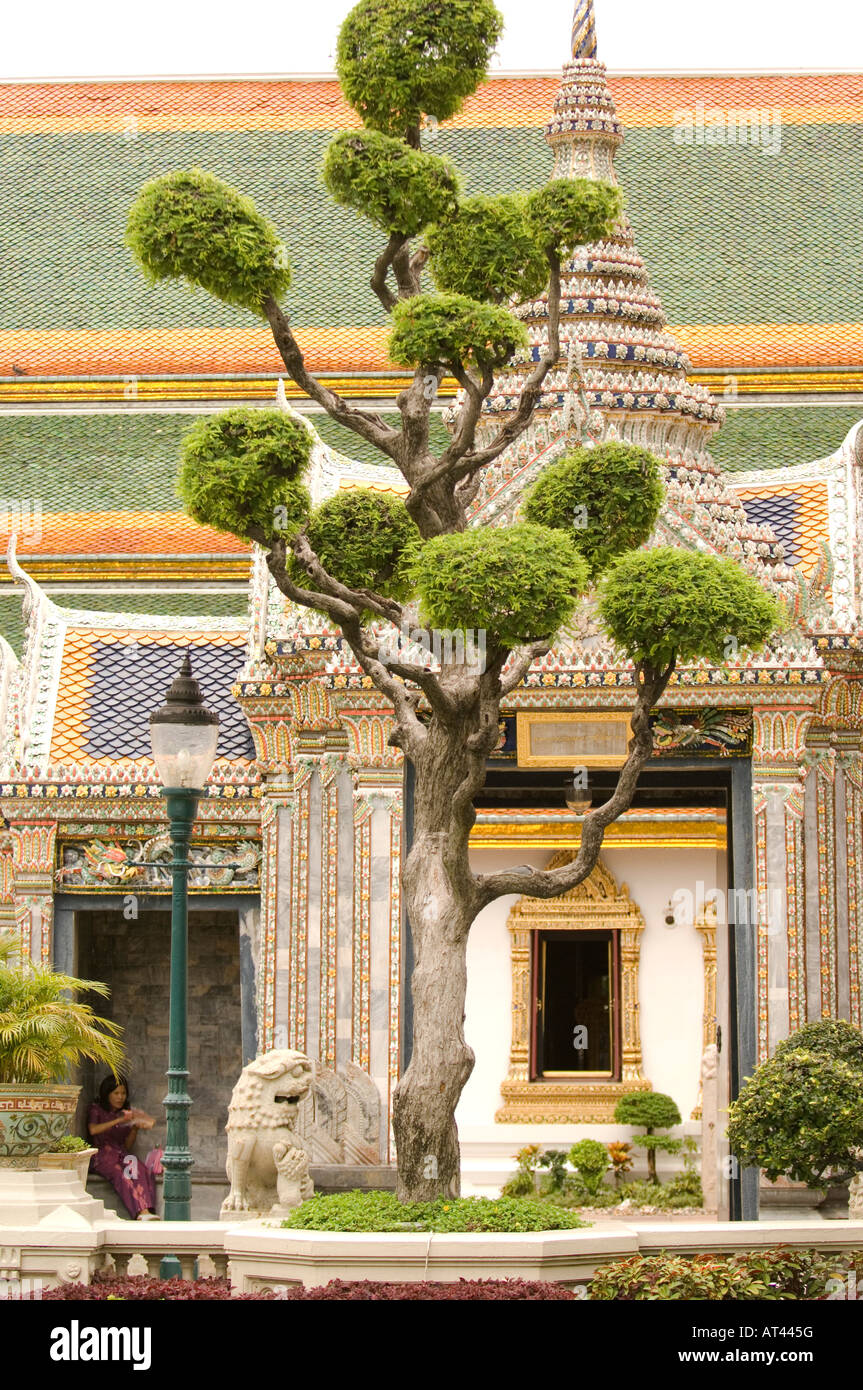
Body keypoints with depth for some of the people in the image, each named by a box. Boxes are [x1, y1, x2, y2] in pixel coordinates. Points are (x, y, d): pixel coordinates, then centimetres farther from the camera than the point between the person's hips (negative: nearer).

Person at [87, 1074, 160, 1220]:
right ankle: (140, 1213, -51)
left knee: (144, 1172, -30)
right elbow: (93, 1130, -12)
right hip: (102, 1155, -4)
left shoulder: (127, 1112, 23)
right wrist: (118, 1121, -17)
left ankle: (146, 1212, -50)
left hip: (122, 1155, 4)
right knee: (122, 1175, -35)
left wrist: (135, 1127, 1)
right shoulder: (96, 1109, 11)